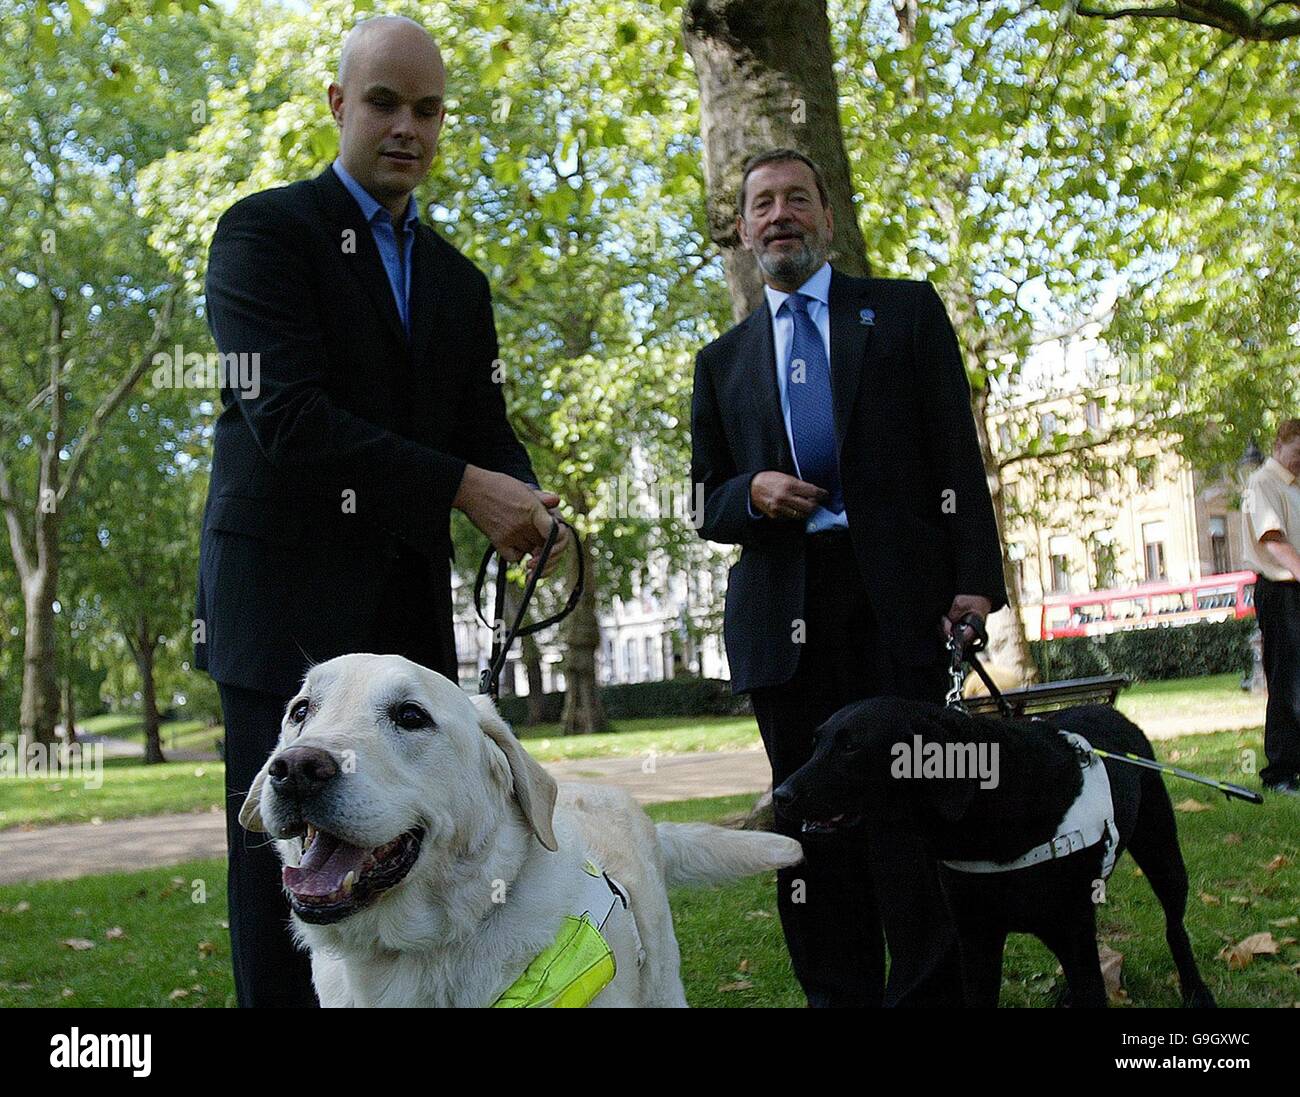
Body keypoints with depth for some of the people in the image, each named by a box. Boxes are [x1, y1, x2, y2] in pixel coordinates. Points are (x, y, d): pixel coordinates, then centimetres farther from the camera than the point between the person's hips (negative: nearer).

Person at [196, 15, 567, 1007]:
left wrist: (529, 510, -12)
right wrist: (463, 489, -21)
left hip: (410, 609, 6)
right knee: (287, 866, -4)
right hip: (290, 601, -6)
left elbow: (487, 430, 12)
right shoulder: (268, 229, -3)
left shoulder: (460, 282, 18)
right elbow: (285, 414, -16)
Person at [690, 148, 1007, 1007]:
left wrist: (975, 576, -8)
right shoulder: (724, 361, 19)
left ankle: (932, 993, 3)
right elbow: (710, 506, 19)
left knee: (913, 805, -5)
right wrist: (751, 494, -5)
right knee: (812, 821, 4)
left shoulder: (906, 311, 13)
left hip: (899, 597, -2)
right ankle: (839, 995, 12)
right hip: (782, 614, 3)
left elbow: (957, 455, 4)